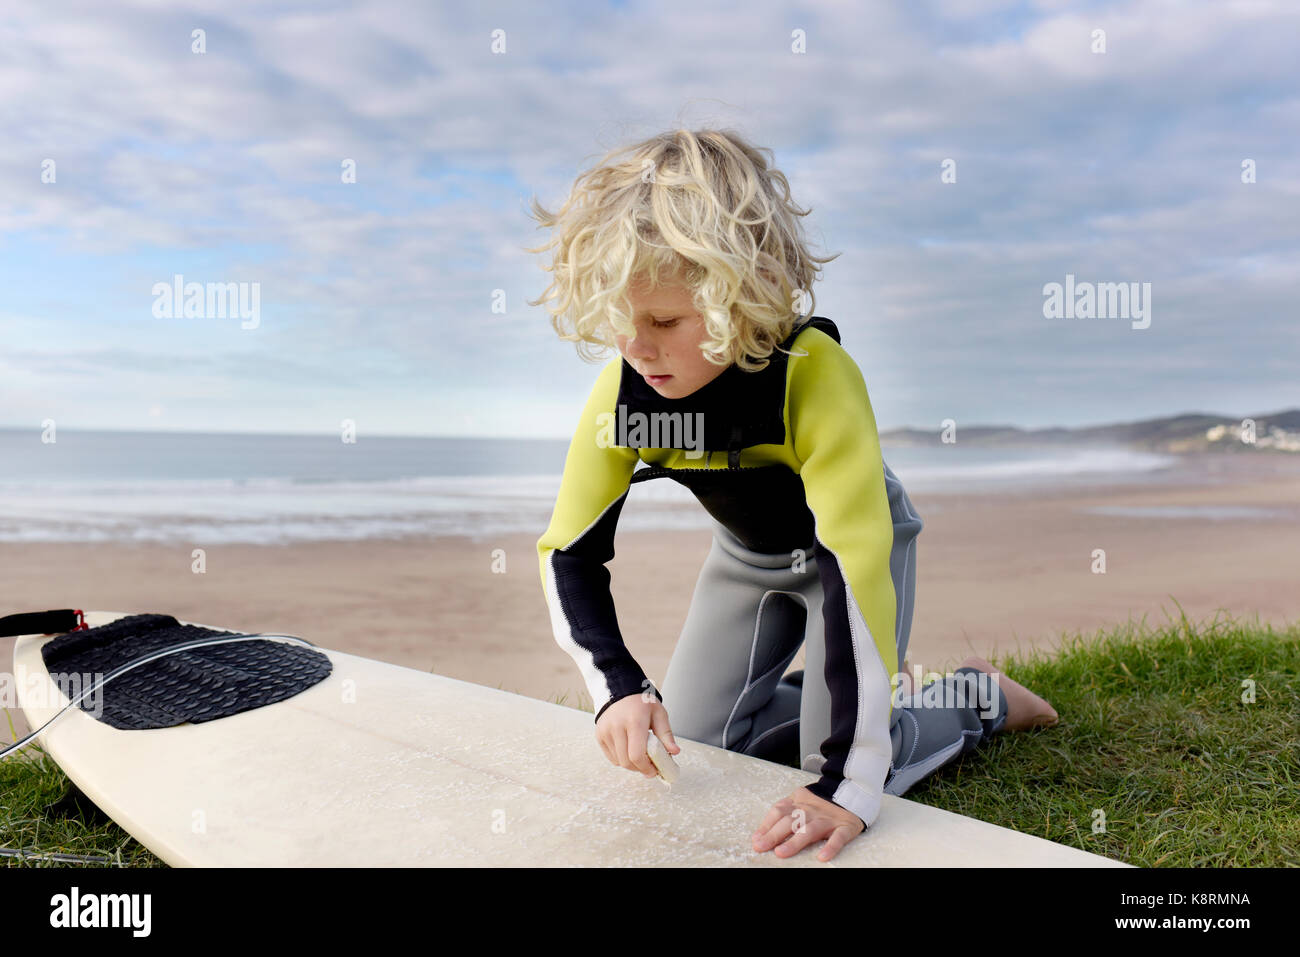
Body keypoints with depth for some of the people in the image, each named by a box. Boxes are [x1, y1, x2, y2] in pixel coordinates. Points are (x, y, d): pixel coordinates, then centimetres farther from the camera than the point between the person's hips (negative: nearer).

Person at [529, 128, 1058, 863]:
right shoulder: (624, 389, -25)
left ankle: (981, 698, 17)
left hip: (855, 542, -5)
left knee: (834, 761, -12)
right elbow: (568, 553, -18)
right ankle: (885, 691, 24)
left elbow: (857, 568, -43)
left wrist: (847, 787, -44)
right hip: (750, 556, 5)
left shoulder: (815, 374, -39)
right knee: (694, 736, 4)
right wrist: (620, 689, -33)